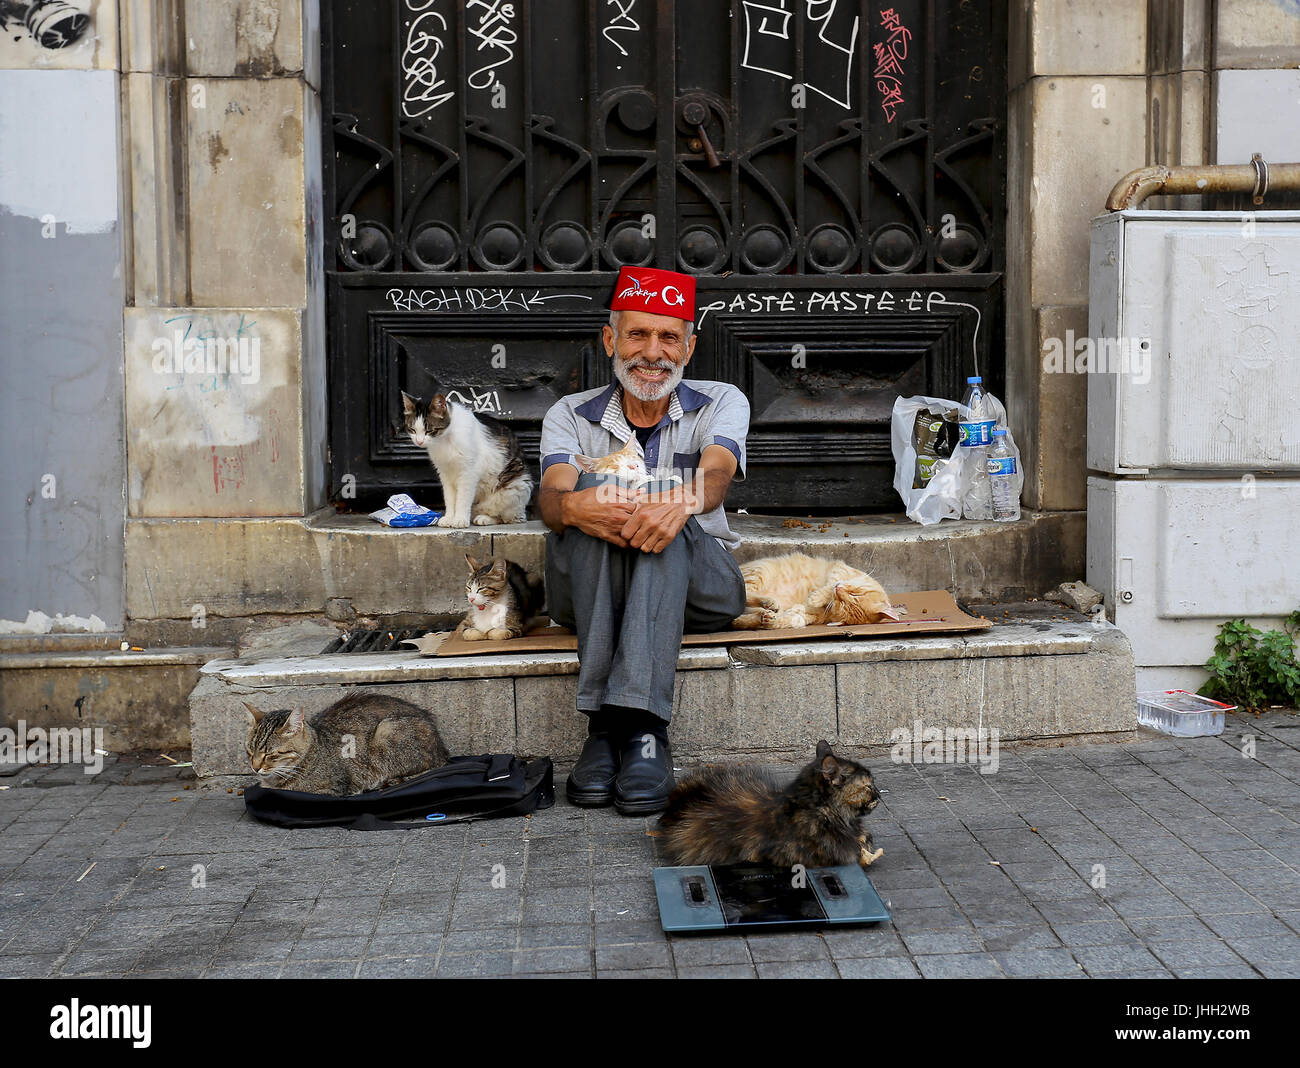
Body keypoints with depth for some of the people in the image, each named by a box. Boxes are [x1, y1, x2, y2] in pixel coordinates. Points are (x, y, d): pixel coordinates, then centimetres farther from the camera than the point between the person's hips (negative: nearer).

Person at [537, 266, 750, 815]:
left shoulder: (721, 403, 5)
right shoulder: (570, 415, 6)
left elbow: (716, 475, -18)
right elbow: (551, 497, -15)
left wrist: (681, 500, -43)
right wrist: (572, 506, -42)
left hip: (697, 586, 0)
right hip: (590, 593, 1)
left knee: (661, 519, -32)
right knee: (593, 497, -30)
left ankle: (640, 723, -44)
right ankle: (606, 725, -38)